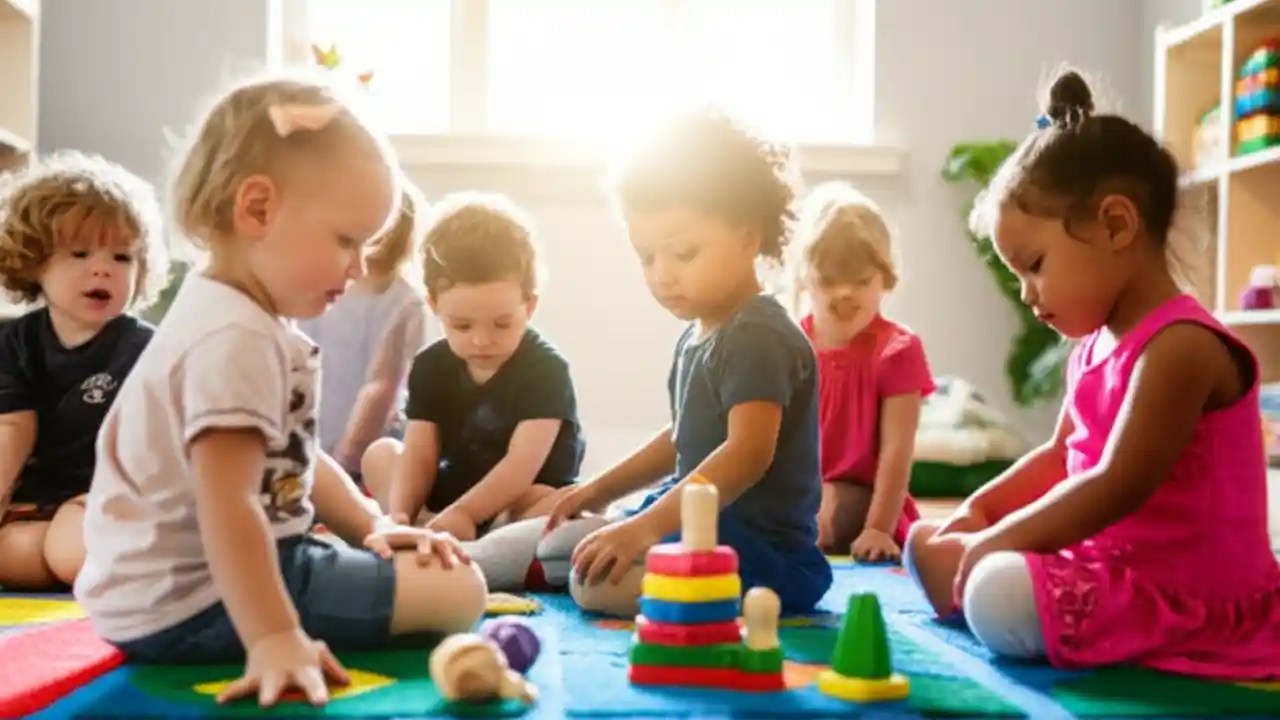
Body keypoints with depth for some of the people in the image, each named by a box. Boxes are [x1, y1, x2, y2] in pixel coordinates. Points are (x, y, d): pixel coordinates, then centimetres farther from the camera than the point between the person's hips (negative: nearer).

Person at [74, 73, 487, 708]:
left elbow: (291, 461, 18)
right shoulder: (235, 339, -24)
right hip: (193, 602, -11)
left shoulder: (239, 321, 12)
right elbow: (227, 506, -32)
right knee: (458, 590, -16)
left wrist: (371, 526, 7)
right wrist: (274, 640, -34)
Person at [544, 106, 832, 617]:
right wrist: (602, 489, 24)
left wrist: (648, 526, -38)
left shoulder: (759, 338, -20)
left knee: (598, 582, -30)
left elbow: (748, 453, -32)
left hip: (763, 549, -10)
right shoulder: (697, 335, 13)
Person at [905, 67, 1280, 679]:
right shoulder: (1096, 343, 10)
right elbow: (1060, 455, 20)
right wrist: (980, 509, 6)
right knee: (931, 543, 13)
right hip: (1113, 561, 10)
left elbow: (1118, 486, -26)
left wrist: (1001, 537, -18)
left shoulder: (1179, 346, -22)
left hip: (1186, 597, -10)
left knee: (998, 594, -33)